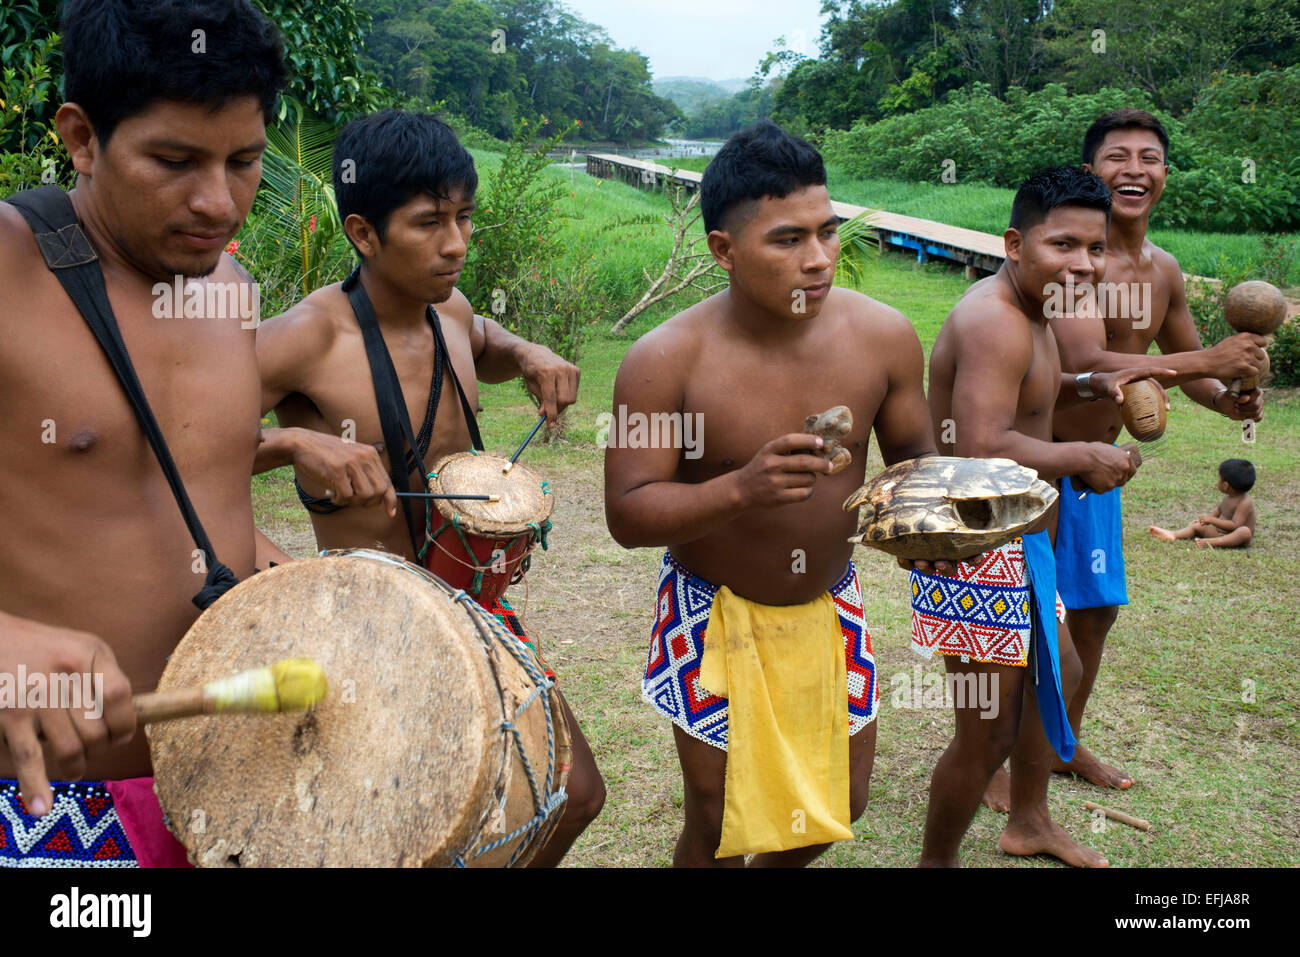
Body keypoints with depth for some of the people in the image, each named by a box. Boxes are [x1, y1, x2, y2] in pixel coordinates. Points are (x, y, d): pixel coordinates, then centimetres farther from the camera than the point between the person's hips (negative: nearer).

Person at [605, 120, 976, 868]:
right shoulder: (666, 360, -23)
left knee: (843, 800, 20)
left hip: (831, 605, 4)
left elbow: (914, 455, 0)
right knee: (718, 827, 8)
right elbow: (627, 515, -21)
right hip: (718, 616, -4)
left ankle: (773, 866, 51)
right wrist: (743, 490, -38)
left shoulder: (883, 334, -13)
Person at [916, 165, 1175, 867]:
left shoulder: (1028, 310, 10)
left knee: (1057, 672, 29)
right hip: (977, 556, -11)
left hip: (1021, 542, 11)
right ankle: (936, 861, 23)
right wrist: (1084, 457, -22)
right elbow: (981, 452, -35)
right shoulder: (995, 322, -24)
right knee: (990, 736, -1)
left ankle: (1029, 824, 50)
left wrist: (1086, 388, 11)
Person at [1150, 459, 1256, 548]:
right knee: (1197, 526, 3)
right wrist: (1207, 519, 8)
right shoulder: (1228, 496, 6)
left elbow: (1235, 525, -29)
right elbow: (1219, 509, 25)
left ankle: (1212, 543, -51)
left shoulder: (1245, 503, -22)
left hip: (1234, 537, -9)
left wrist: (1211, 520, -27)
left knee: (1245, 532, -40)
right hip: (1220, 532, 9)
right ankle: (1173, 535, -19)